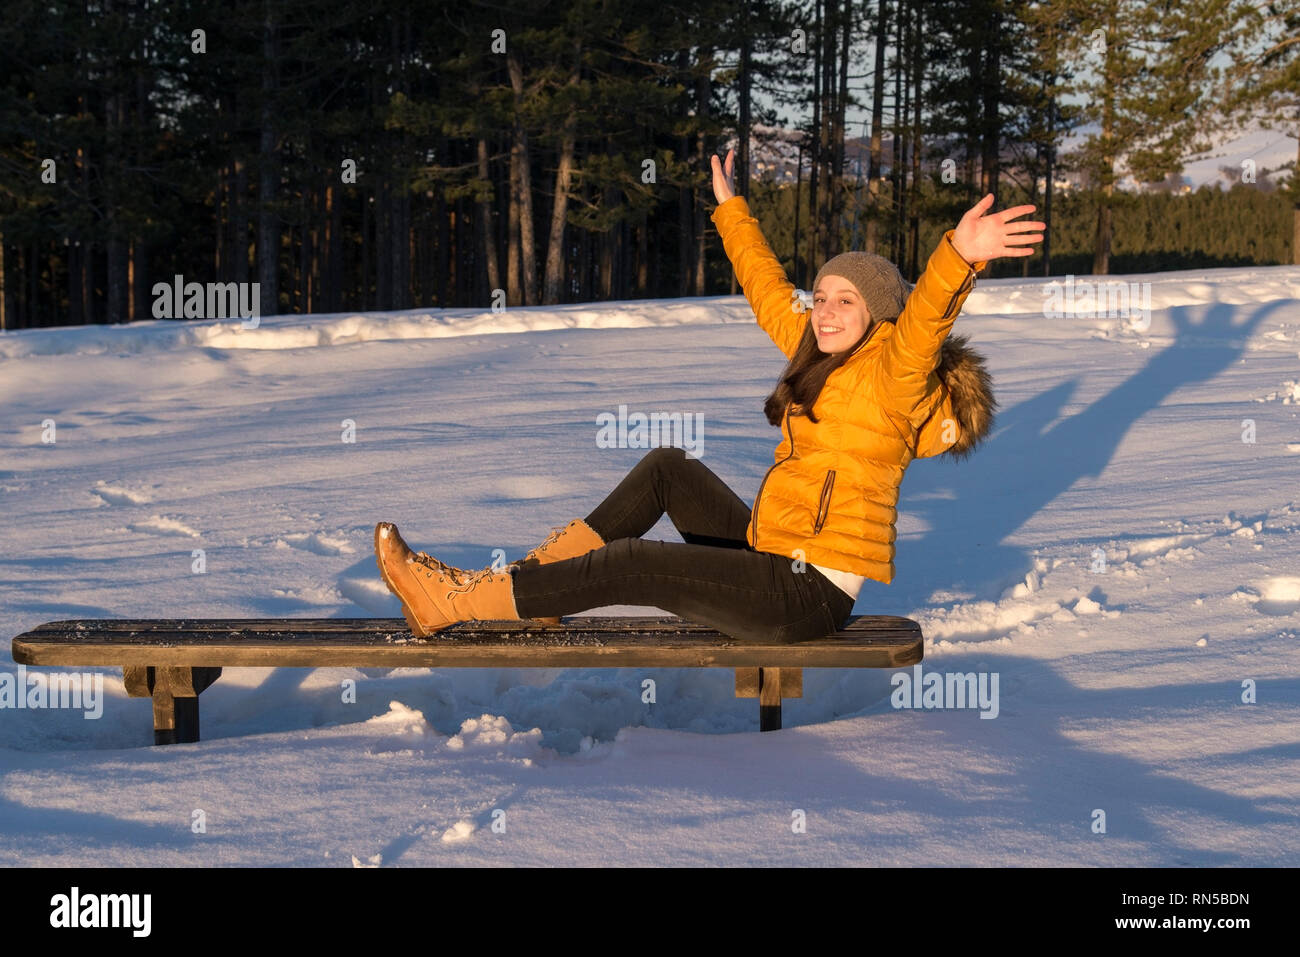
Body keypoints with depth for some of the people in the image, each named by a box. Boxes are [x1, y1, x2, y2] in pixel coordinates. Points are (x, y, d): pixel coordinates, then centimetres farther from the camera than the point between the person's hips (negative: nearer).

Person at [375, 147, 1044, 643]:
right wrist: (730, 210, 35)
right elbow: (768, 291, 26)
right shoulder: (824, 357, 13)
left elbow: (926, 316, -33)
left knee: (626, 565, -13)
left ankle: (451, 602, -4)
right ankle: (537, 578, 12)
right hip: (771, 555, 9)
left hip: (807, 592, -9)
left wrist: (960, 255, -53)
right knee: (667, 469, 14)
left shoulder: (890, 372, -12)